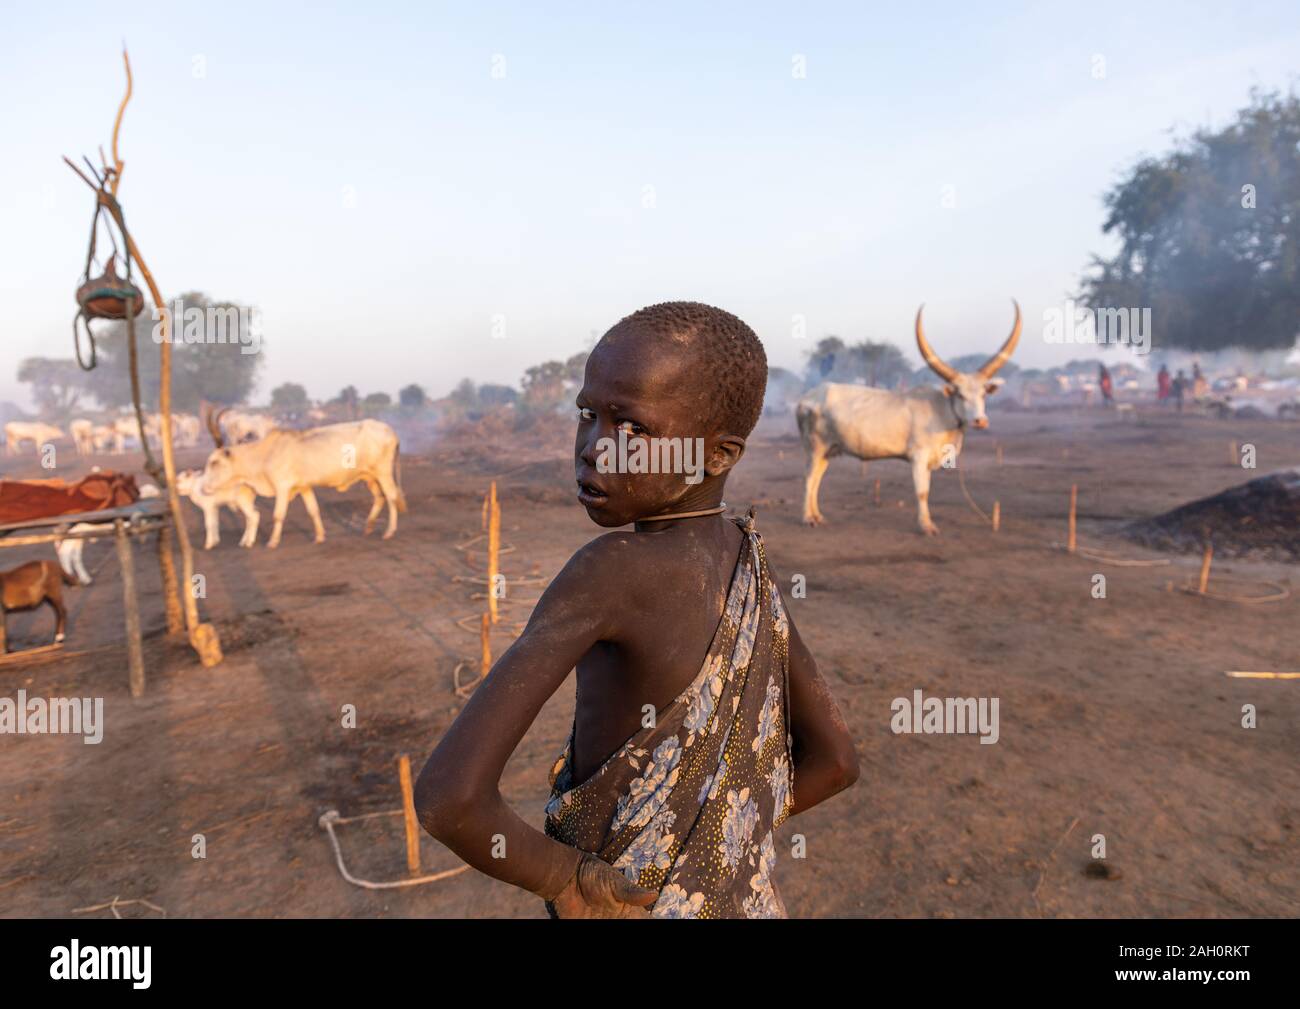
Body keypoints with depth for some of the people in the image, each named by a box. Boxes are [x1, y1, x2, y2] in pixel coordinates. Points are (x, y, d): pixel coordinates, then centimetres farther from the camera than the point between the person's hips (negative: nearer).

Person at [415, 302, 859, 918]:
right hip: (742, 900, 5)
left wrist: (568, 875, -21)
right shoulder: (748, 560, -8)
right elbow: (834, 760, 2)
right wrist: (713, 845, 3)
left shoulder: (607, 570, -28)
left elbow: (447, 797, -37)